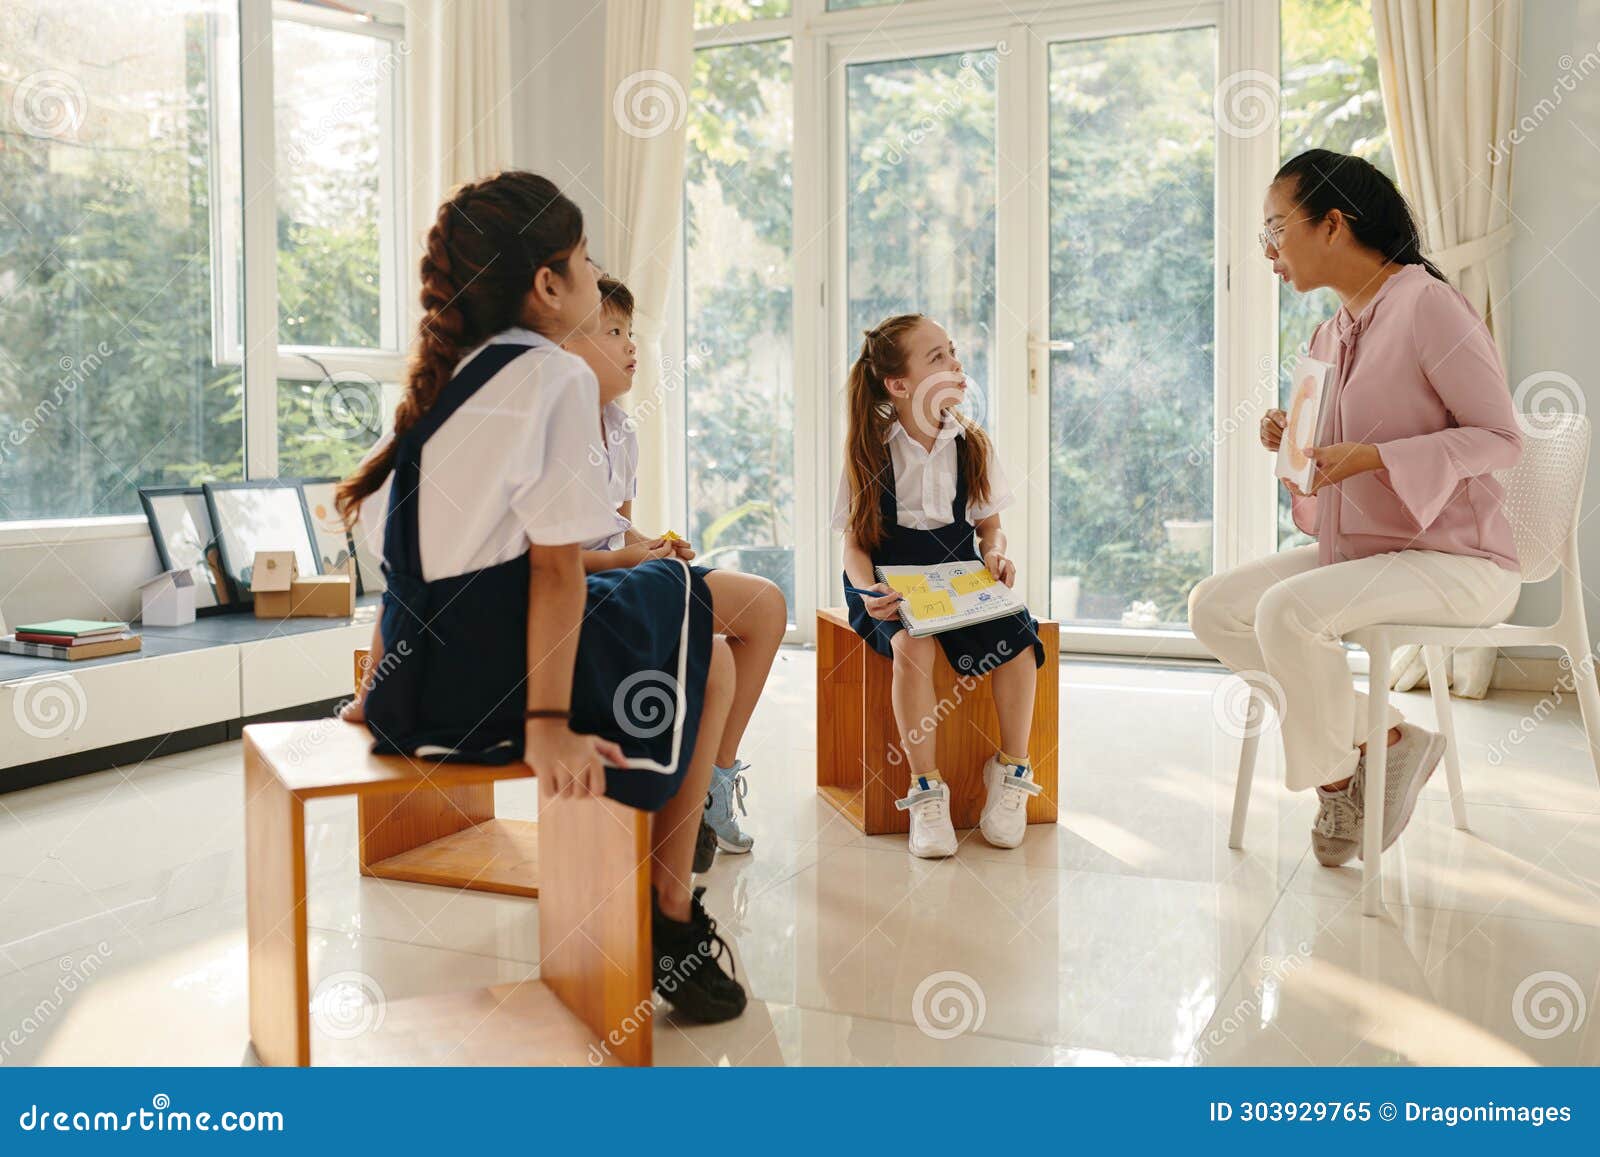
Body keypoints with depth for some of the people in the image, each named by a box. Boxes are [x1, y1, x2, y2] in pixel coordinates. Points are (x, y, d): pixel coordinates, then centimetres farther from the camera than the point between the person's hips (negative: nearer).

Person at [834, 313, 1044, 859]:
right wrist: (868, 591, -22)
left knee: (1017, 638, -26)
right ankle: (925, 790, -21)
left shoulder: (972, 444, 6)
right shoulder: (871, 451, -4)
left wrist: (995, 554, -10)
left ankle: (1011, 772, -5)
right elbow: (855, 543, -2)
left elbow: (989, 524, 13)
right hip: (893, 584, -3)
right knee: (911, 645, -35)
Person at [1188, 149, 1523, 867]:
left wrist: (1371, 456, -26)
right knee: (1213, 607, -4)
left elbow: (1500, 438, -16)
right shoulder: (1331, 336, 13)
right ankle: (1380, 735, -1)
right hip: (1356, 550, 9)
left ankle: (1333, 775, -5)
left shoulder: (1426, 305, -13)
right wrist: (1297, 447, -1)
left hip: (1455, 560, -9)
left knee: (1288, 611, -30)